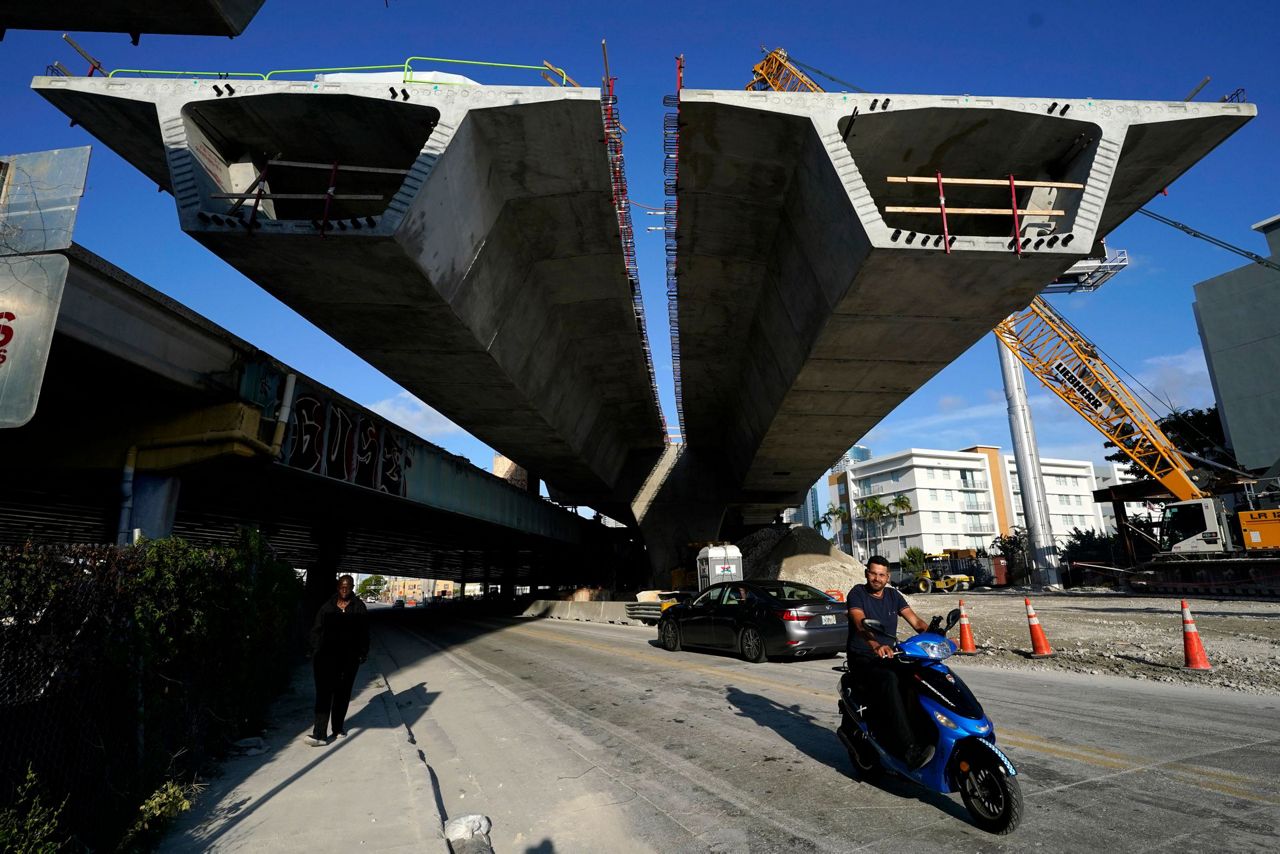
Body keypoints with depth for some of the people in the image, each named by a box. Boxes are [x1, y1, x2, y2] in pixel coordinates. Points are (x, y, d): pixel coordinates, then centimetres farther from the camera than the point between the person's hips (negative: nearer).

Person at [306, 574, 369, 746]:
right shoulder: (328, 606, 4)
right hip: (328, 654, 0)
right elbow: (316, 630, 6)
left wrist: (363, 653, 1)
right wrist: (315, 651, -1)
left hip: (349, 656, 1)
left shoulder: (358, 607, 3)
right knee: (324, 693, -6)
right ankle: (319, 734, -7)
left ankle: (338, 728, 24)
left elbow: (364, 633, 3)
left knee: (343, 693, 10)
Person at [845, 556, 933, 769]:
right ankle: (910, 749, -38)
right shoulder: (857, 593, -6)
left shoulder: (893, 595, 12)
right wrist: (876, 645, -42)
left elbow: (916, 621, 3)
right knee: (889, 680, -35)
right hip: (862, 658, -5)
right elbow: (861, 624, -23)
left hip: (888, 656, 6)